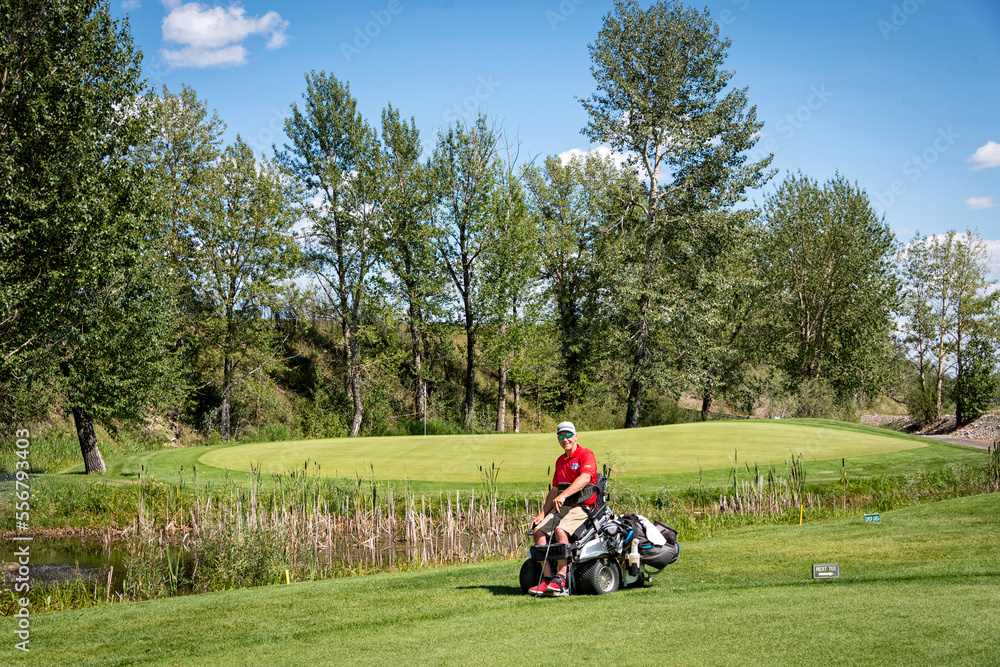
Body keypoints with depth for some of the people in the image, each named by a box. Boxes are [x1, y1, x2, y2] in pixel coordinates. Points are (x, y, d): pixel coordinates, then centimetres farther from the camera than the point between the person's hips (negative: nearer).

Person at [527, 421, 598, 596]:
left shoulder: (586, 455, -6)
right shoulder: (560, 460, 20)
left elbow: (585, 478, -25)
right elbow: (554, 489, 23)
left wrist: (563, 495, -37)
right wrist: (542, 514, 13)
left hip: (582, 507, -8)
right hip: (562, 507, 8)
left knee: (560, 530, -33)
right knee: (538, 531, -15)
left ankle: (561, 578, -31)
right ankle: (547, 578, -19)